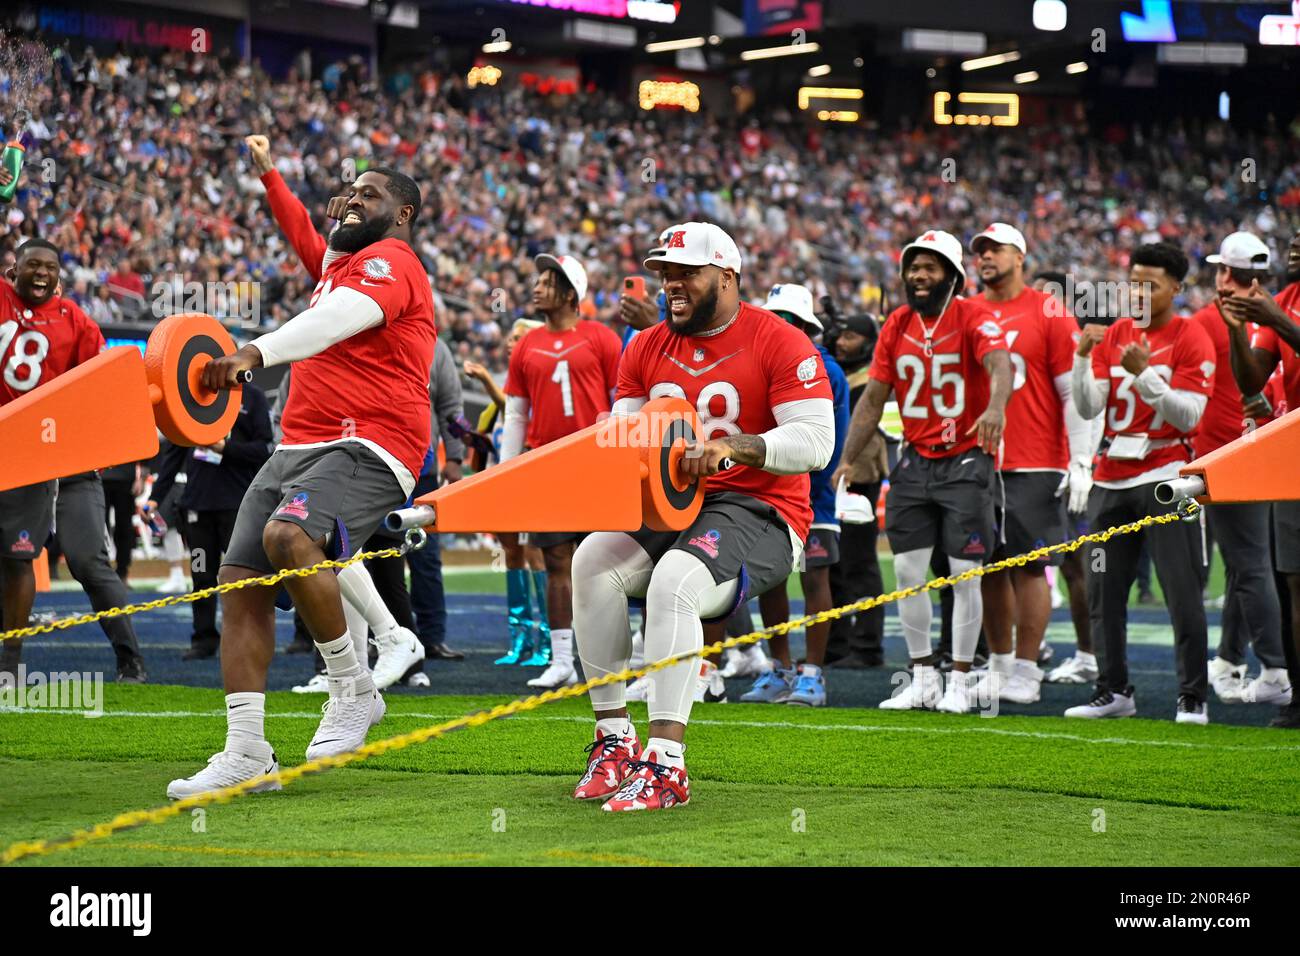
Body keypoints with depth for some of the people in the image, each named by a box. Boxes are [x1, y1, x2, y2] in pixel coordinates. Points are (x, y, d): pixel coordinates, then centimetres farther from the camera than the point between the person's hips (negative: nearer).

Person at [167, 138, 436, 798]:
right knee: (241, 583, -3)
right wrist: (268, 174, 57)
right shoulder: (340, 262, 23)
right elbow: (305, 237, 47)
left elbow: (336, 318, -25)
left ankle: (353, 689, -17)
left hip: (368, 448, -9)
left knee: (288, 536, -34)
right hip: (299, 447, 9)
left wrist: (253, 354, -37)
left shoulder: (390, 262, -5)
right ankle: (246, 754, -1)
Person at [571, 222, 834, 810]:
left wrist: (733, 446, -30)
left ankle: (666, 766, -35)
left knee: (673, 580, -34)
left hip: (759, 510, -6)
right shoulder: (647, 349, 14)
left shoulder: (780, 343, -6)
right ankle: (614, 738, -16)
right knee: (594, 562, -22)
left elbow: (816, 441, -16)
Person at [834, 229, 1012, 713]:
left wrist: (995, 407, -52)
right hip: (916, 460, 5)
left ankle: (959, 682, 8)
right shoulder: (897, 325, 6)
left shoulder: (972, 317, -11)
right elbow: (873, 400, 11)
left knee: (965, 576, -2)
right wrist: (846, 461, 6)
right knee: (907, 571, 4)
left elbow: (999, 364, -31)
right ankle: (923, 678, 14)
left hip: (966, 460, -5)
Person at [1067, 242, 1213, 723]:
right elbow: (1087, 408, 3)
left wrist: (1143, 375, -21)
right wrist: (1084, 356, -11)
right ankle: (1114, 691, 17)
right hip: (1112, 479, 5)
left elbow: (1188, 415, -11)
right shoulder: (1112, 336, 10)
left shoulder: (1191, 339, -3)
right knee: (1106, 592, 7)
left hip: (1165, 477, -5)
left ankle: (1193, 696, -3)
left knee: (1182, 590, -7)